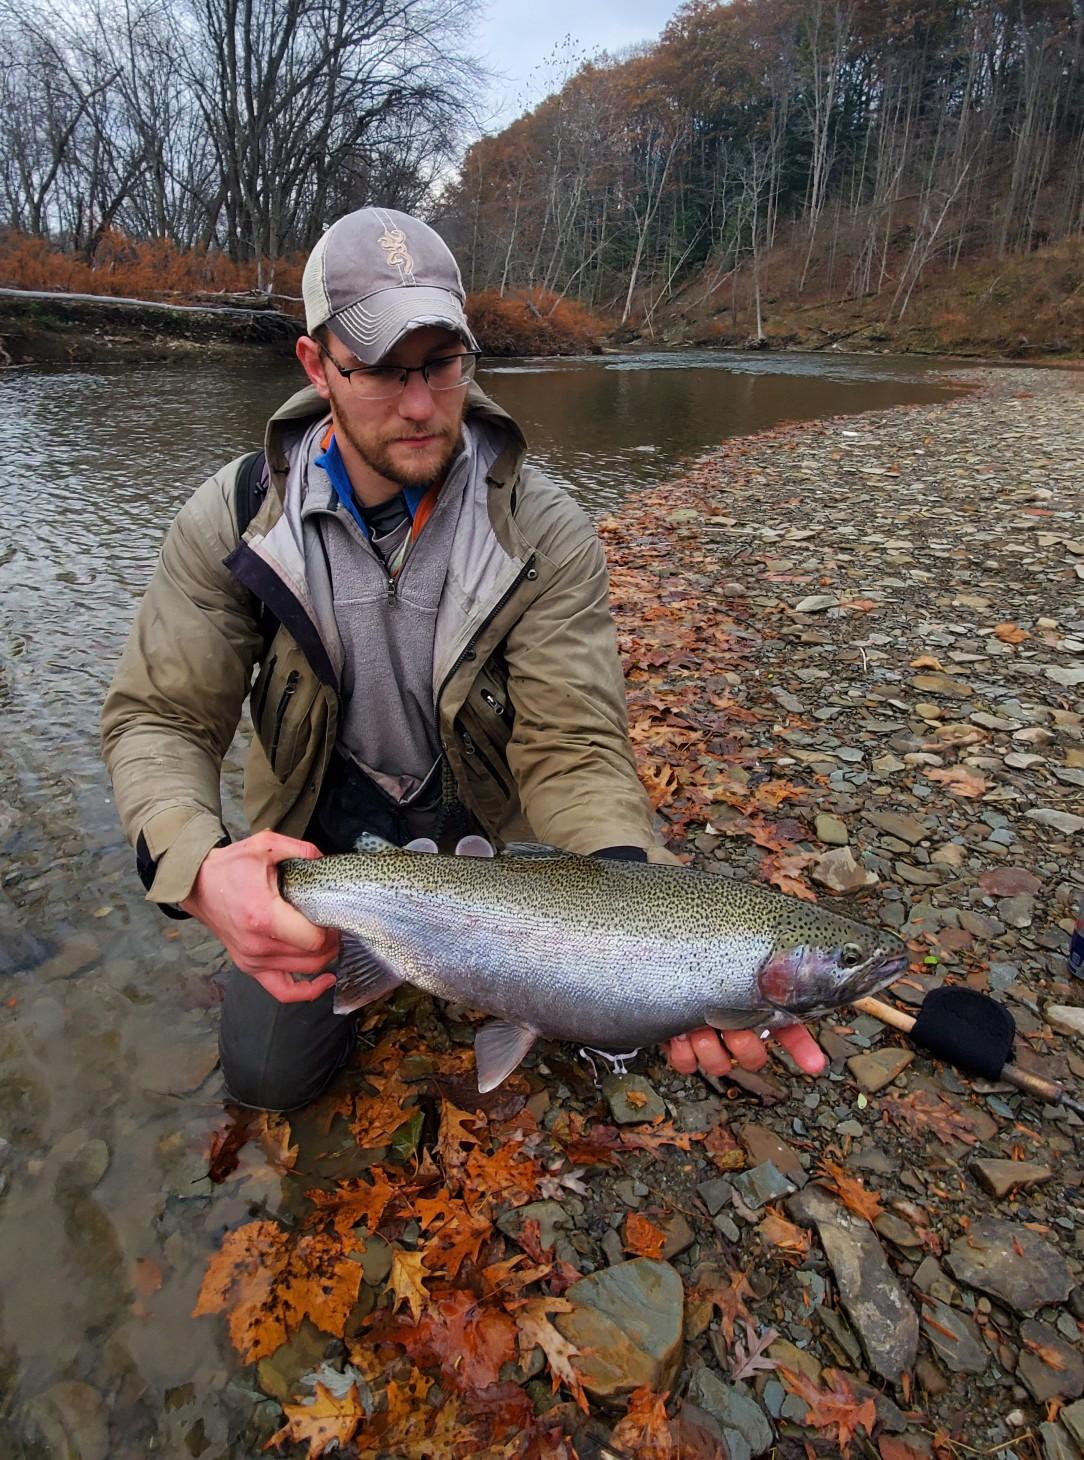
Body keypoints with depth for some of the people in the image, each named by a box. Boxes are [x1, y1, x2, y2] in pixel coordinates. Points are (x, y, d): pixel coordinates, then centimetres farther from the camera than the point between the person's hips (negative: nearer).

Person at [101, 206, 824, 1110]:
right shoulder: (236, 518, -18)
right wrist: (197, 869, -40)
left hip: (489, 814, 0)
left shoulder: (546, 532, -23)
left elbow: (575, 746, -28)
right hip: (326, 821, 1)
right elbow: (160, 719, -17)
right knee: (270, 1072, -1)